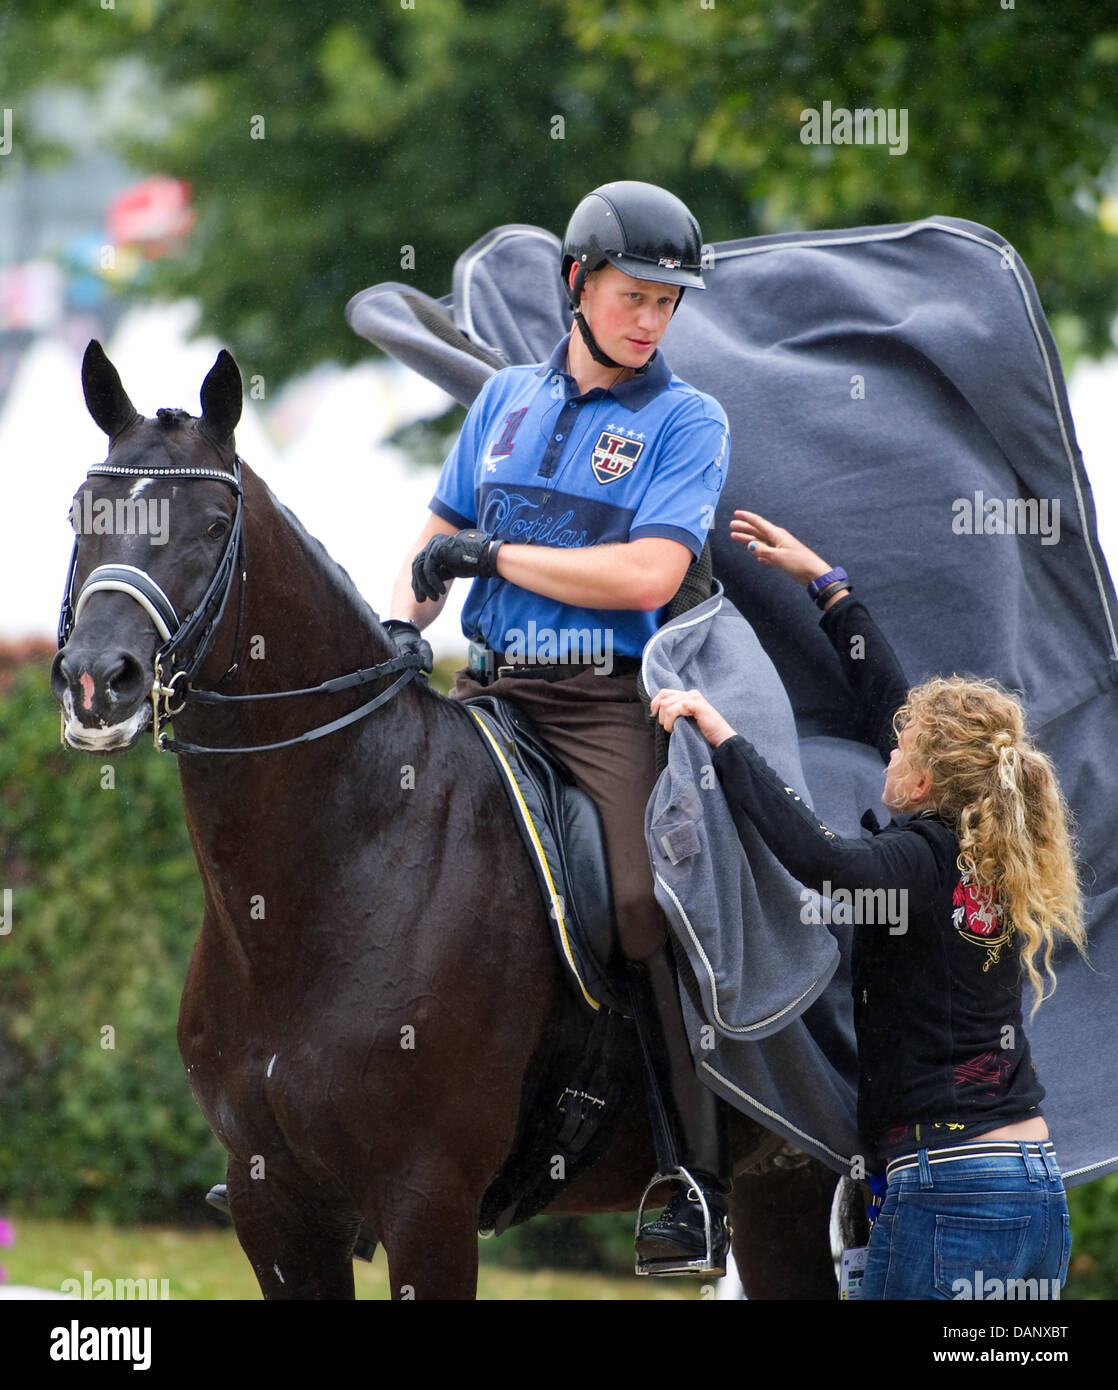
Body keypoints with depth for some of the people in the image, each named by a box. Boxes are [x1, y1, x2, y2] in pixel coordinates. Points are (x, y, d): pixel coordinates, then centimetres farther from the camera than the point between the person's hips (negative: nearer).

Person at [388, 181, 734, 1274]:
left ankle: (707, 1180, -14)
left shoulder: (686, 423, 1)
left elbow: (648, 575, -12)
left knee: (650, 906, -20)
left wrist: (492, 553, -9)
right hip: (486, 690, 5)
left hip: (607, 703, -5)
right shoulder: (508, 399, 16)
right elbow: (439, 537, 23)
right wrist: (402, 618, 2)